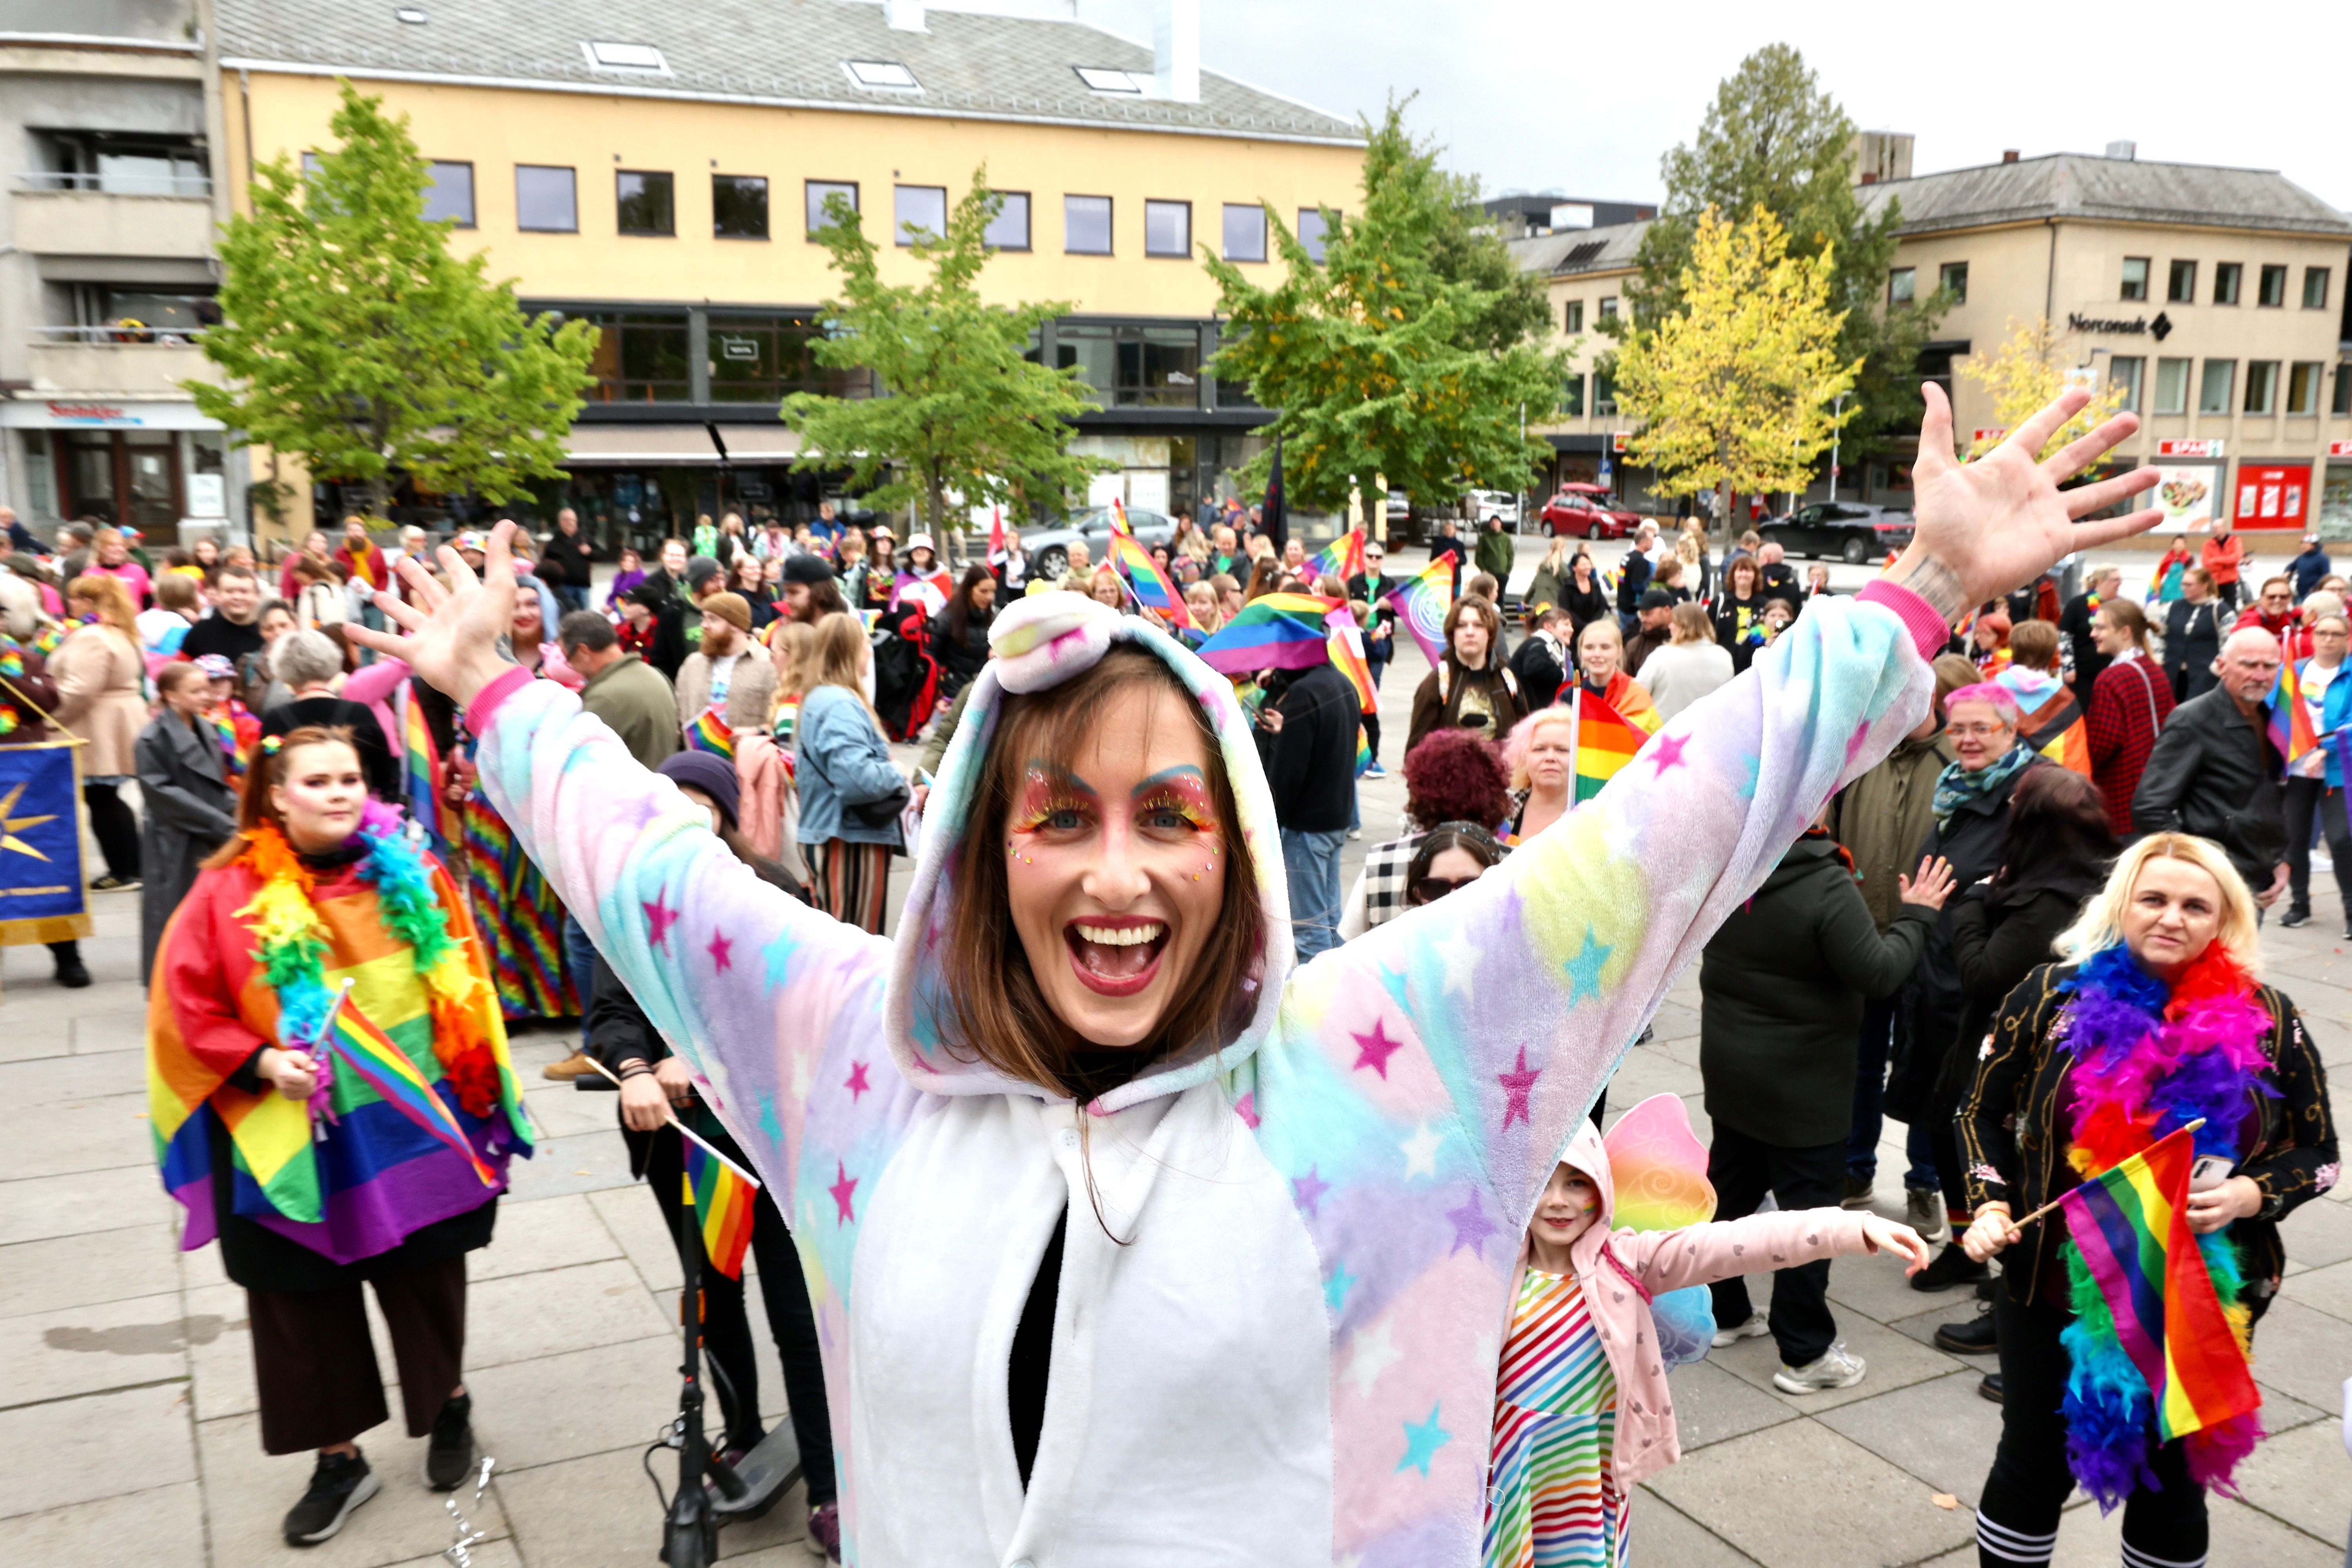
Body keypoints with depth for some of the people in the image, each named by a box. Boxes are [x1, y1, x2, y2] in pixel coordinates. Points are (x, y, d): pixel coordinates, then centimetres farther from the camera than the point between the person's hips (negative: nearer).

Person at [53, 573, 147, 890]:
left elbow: (78, 691, -24)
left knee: (102, 800, -3)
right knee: (108, 798, 15)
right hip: (119, 722, 10)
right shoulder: (120, 632, 16)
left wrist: (48, 715, -12)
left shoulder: (90, 638, -17)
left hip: (100, 730, -10)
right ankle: (133, 867, 17)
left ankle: (122, 872, 2)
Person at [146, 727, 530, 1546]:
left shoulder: (412, 877, -2)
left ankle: (449, 1405, 40)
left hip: (413, 1129, 1)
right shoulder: (230, 893, -8)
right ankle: (340, 1458, 29)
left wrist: (478, 1091, 2)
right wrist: (258, 1061, -19)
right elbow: (188, 1008, -5)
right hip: (295, 1144, -1)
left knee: (426, 1280, 15)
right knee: (307, 1303, 10)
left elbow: (464, 986, 6)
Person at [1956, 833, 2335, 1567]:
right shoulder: (2054, 996, -6)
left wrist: (2248, 1195, -16)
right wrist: (1990, 1206, -9)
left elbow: (2316, 1151, 3)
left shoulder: (2265, 1020, -5)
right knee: (2032, 1469, 15)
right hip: (2053, 1288, 0)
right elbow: (1985, 1114, 4)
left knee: (2170, 1479, 16)